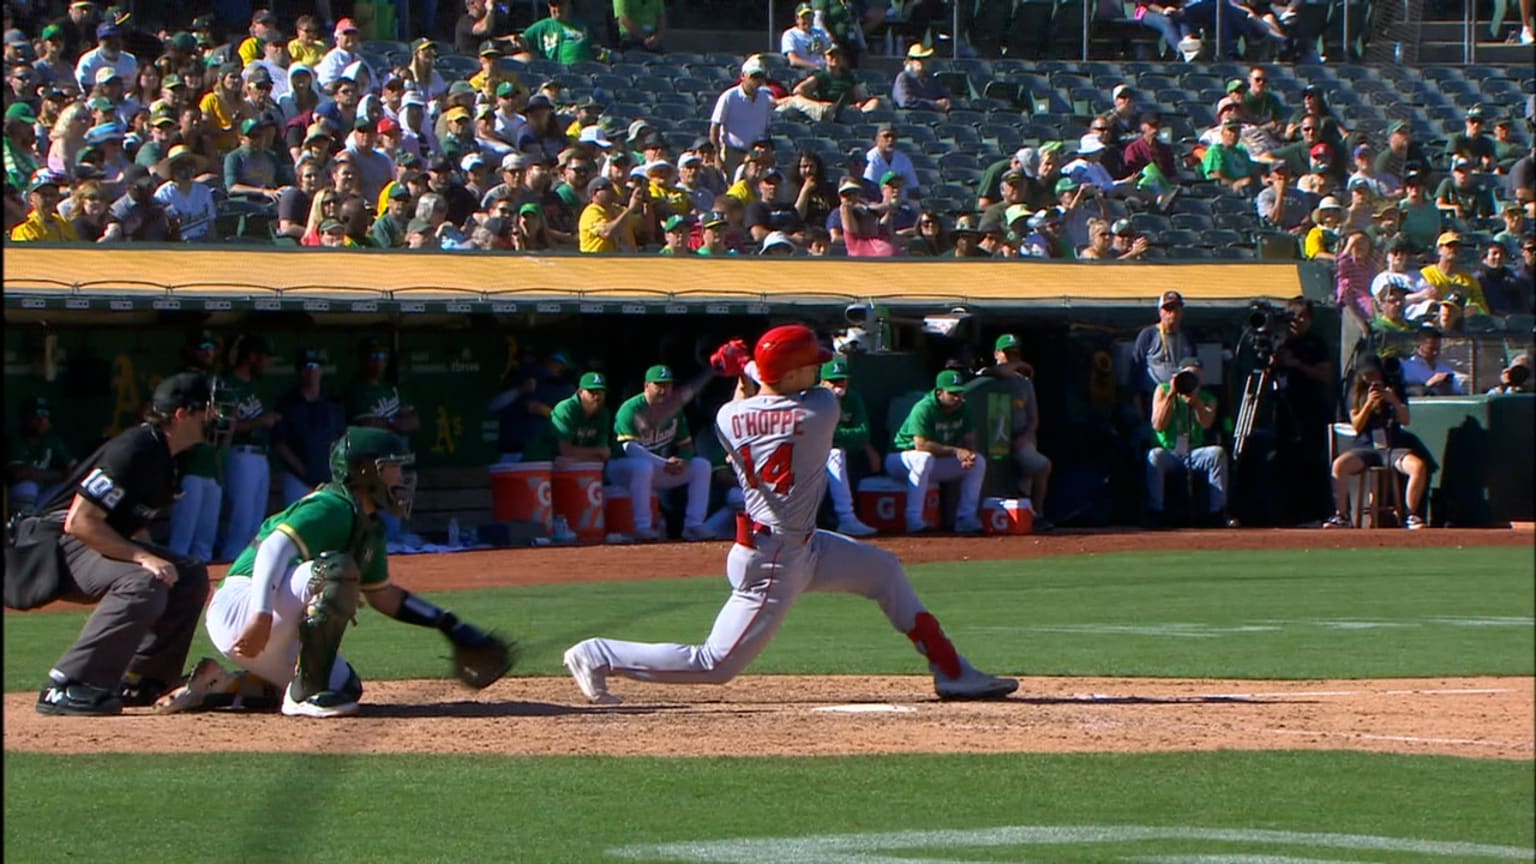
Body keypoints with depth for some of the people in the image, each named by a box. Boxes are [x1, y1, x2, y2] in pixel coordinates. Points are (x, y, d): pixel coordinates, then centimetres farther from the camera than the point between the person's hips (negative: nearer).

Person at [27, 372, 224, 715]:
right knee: (143, 584, -32)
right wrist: (143, 557, -29)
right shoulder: (134, 452, -23)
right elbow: (79, 522, -28)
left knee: (190, 576, 9)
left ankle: (140, 683, 10)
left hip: (94, 545, 10)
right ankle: (65, 688, -31)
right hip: (55, 544, -10)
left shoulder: (165, 456, 8)